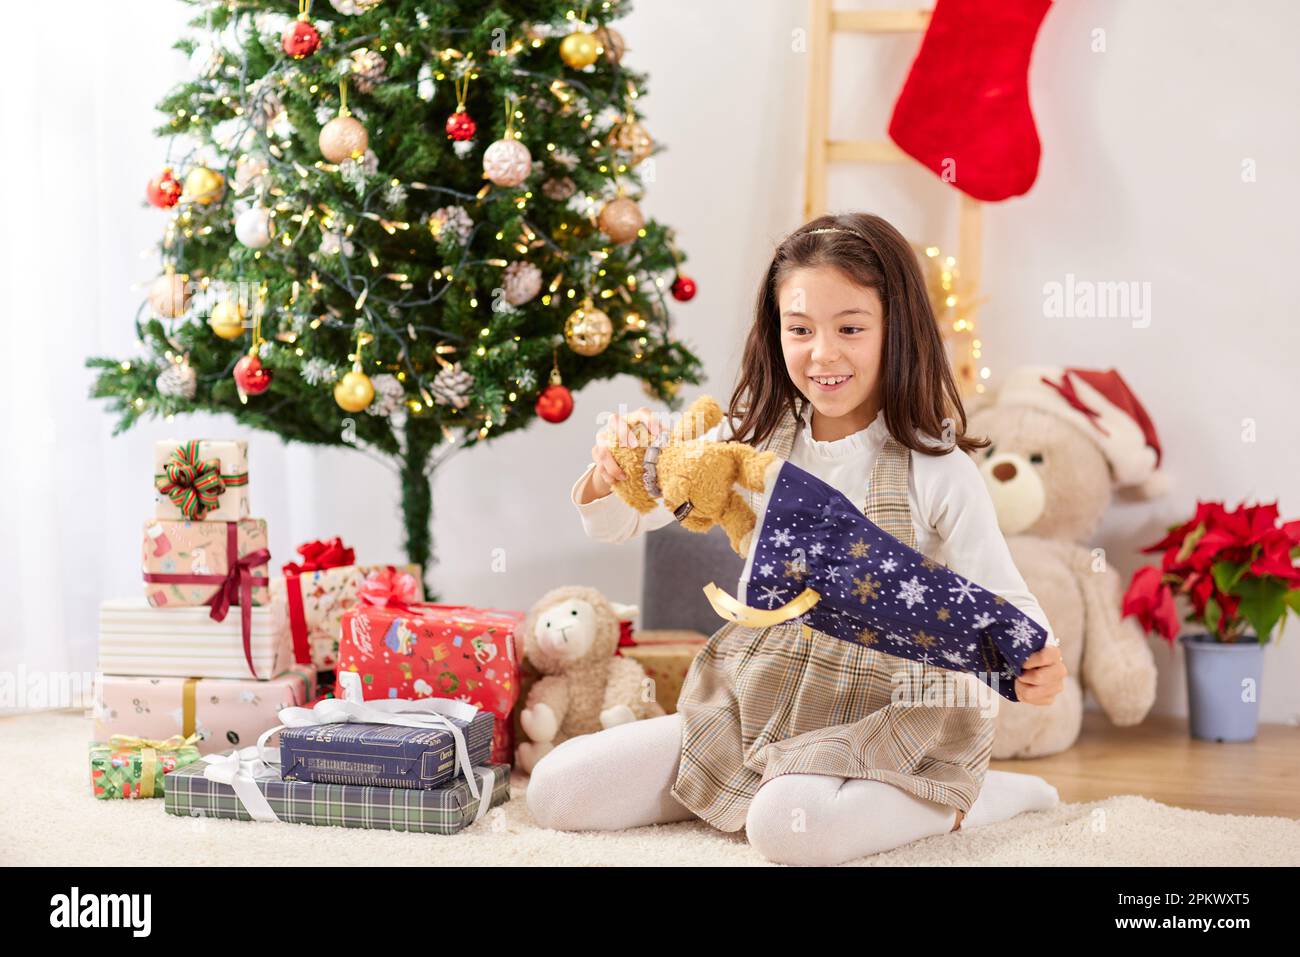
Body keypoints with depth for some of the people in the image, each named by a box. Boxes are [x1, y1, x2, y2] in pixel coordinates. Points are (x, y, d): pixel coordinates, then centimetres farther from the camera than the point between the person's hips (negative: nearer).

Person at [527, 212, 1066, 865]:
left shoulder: (937, 468, -12)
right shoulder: (753, 442, -1)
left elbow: (1002, 600, -9)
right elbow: (613, 524, 3)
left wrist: (1037, 664, -31)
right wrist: (614, 469, -20)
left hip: (886, 712, -4)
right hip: (754, 701, 5)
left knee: (787, 825, -36)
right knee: (555, 791, -4)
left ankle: (969, 799, -6)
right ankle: (756, 783, 12)